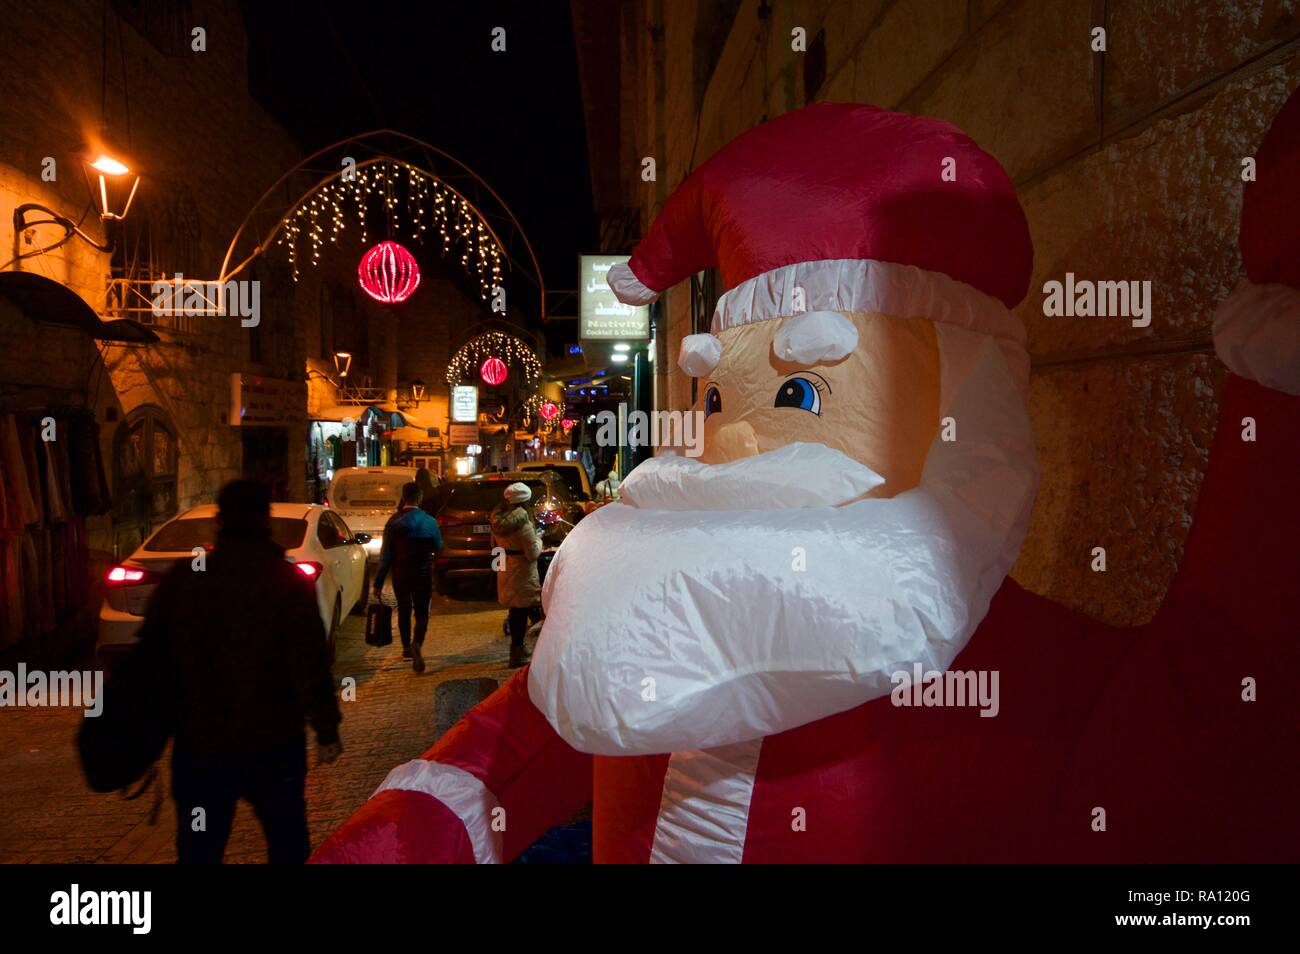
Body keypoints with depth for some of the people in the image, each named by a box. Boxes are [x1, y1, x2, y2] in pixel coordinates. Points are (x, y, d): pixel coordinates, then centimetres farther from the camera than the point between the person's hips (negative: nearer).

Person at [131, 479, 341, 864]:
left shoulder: (181, 576, -2)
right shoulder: (288, 580, -11)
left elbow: (150, 656, 3)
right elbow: (310, 663, -15)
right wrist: (326, 730, -7)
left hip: (197, 744, 3)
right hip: (272, 742, -2)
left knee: (199, 849, 15)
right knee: (288, 844, 16)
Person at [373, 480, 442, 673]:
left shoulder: (393, 521, -6)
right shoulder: (429, 522, -12)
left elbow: (385, 554, -5)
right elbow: (438, 547, 3)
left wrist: (379, 582, -1)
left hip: (400, 575, 2)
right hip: (422, 575, -2)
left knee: (403, 610, 19)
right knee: (422, 612, 4)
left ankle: (406, 647, 31)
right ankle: (417, 643, -22)